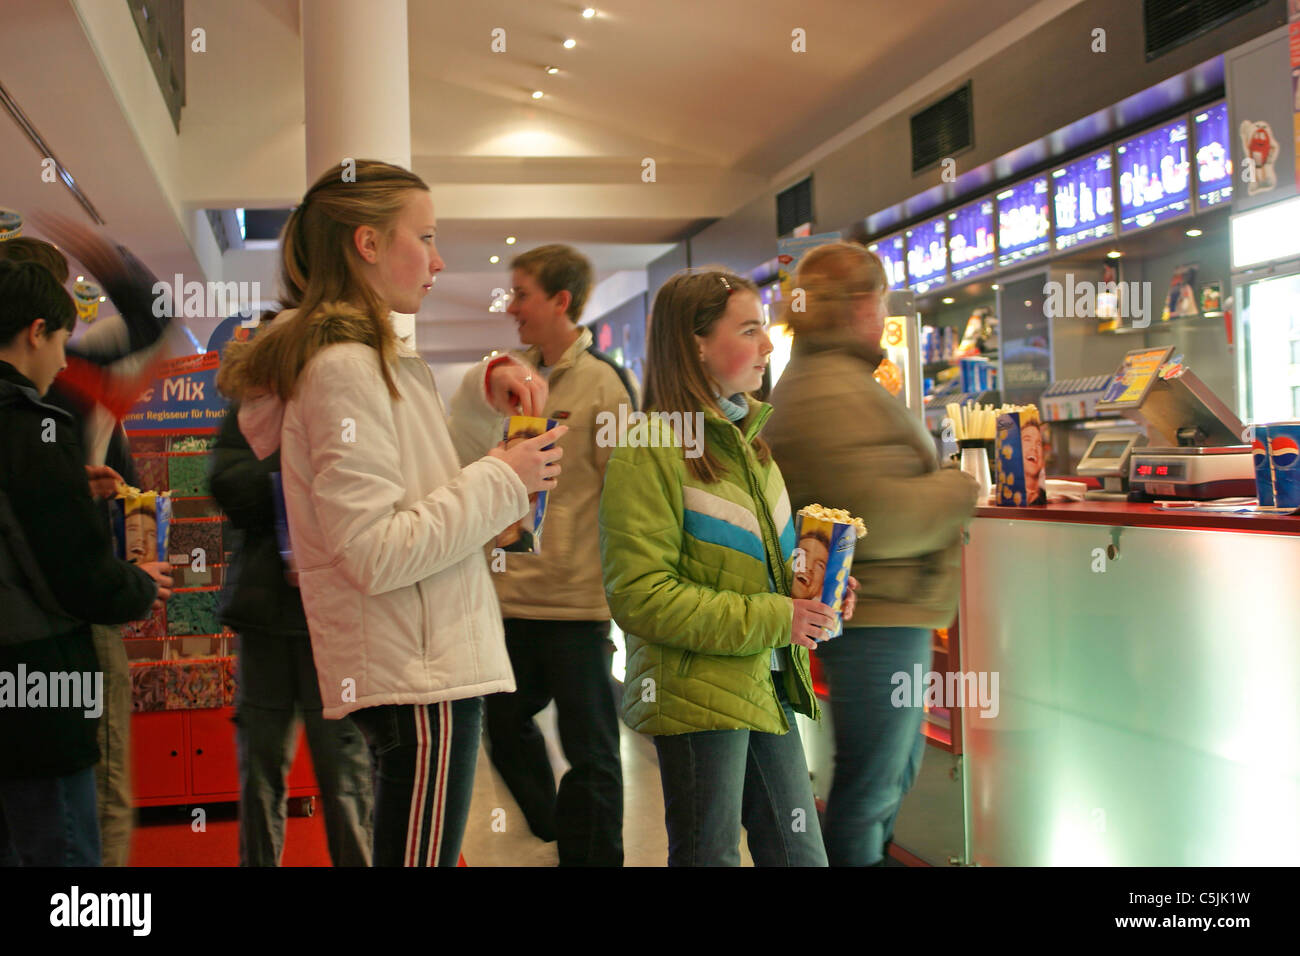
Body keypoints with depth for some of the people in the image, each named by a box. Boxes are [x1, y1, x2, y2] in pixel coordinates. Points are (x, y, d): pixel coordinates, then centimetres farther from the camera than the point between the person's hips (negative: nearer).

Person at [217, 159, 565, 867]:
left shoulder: (376, 358, 17)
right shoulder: (346, 366, -14)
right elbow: (376, 554, -20)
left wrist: (489, 395, 11)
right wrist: (504, 480, -12)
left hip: (419, 669, 10)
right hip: (421, 677, -10)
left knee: (413, 850, 16)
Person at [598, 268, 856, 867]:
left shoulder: (746, 440, 14)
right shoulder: (650, 448, -12)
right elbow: (639, 594, -18)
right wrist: (771, 618, -20)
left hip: (767, 686, 8)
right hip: (695, 697, -8)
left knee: (801, 856, 13)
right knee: (710, 856, 4)